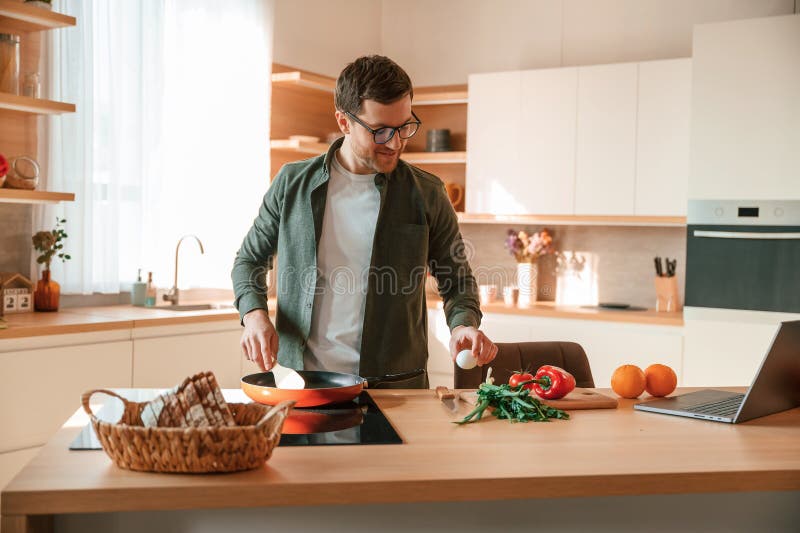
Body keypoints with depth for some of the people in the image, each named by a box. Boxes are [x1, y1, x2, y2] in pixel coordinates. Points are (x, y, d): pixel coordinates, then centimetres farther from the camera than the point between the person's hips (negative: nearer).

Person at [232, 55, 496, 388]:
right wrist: (254, 314, -2)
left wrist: (463, 325, -8)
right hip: (301, 376, 1)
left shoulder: (427, 194, 4)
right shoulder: (293, 183, 6)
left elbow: (457, 279, 13)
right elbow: (250, 259, 17)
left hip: (394, 386, 0)